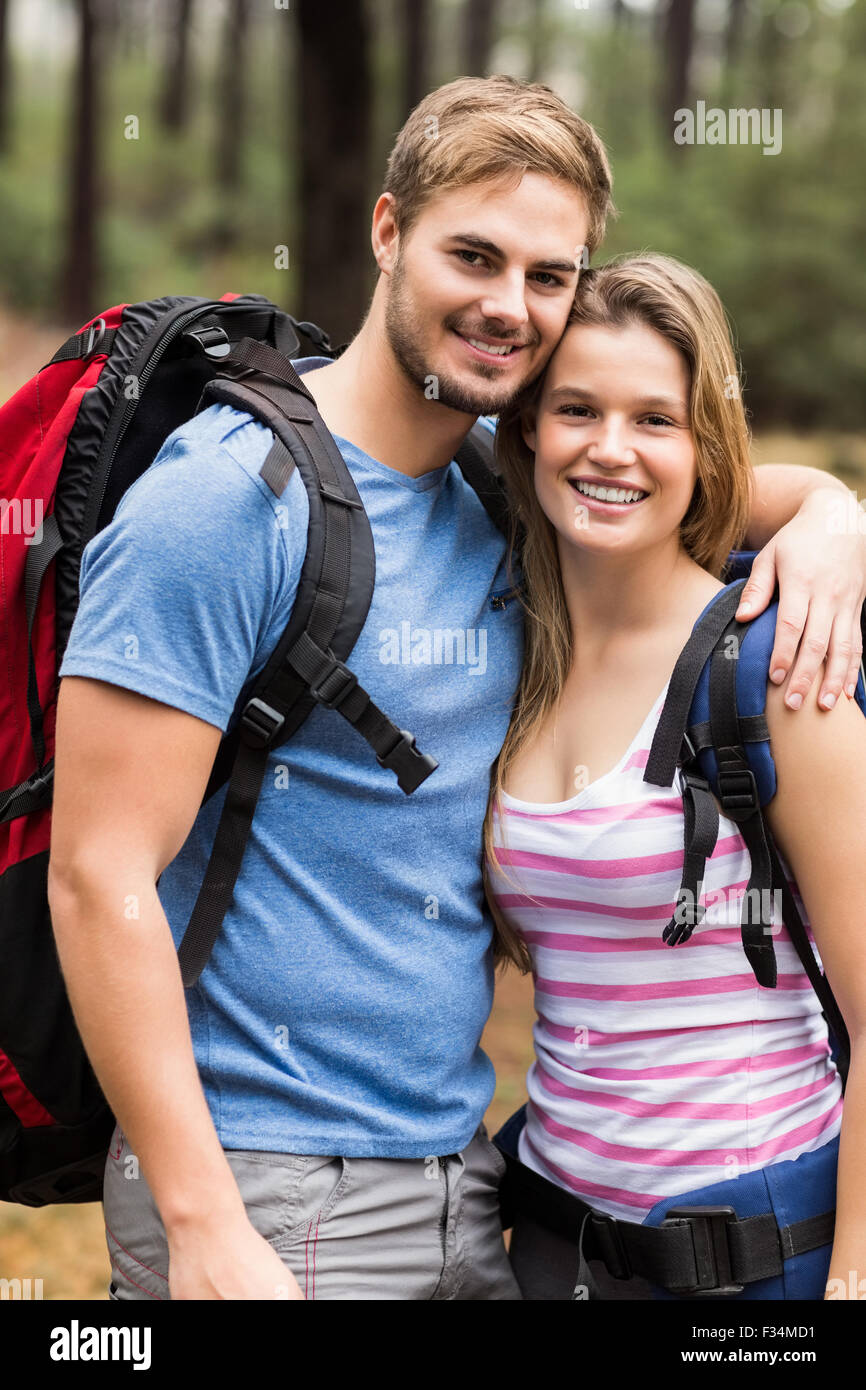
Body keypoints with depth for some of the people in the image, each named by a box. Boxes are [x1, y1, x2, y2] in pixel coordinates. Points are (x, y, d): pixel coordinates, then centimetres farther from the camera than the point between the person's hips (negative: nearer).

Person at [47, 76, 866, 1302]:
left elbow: (714, 485, 21)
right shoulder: (221, 501, -15)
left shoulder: (507, 491, 5)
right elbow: (98, 879, -18)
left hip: (456, 1171, 7)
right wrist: (204, 1226, -21)